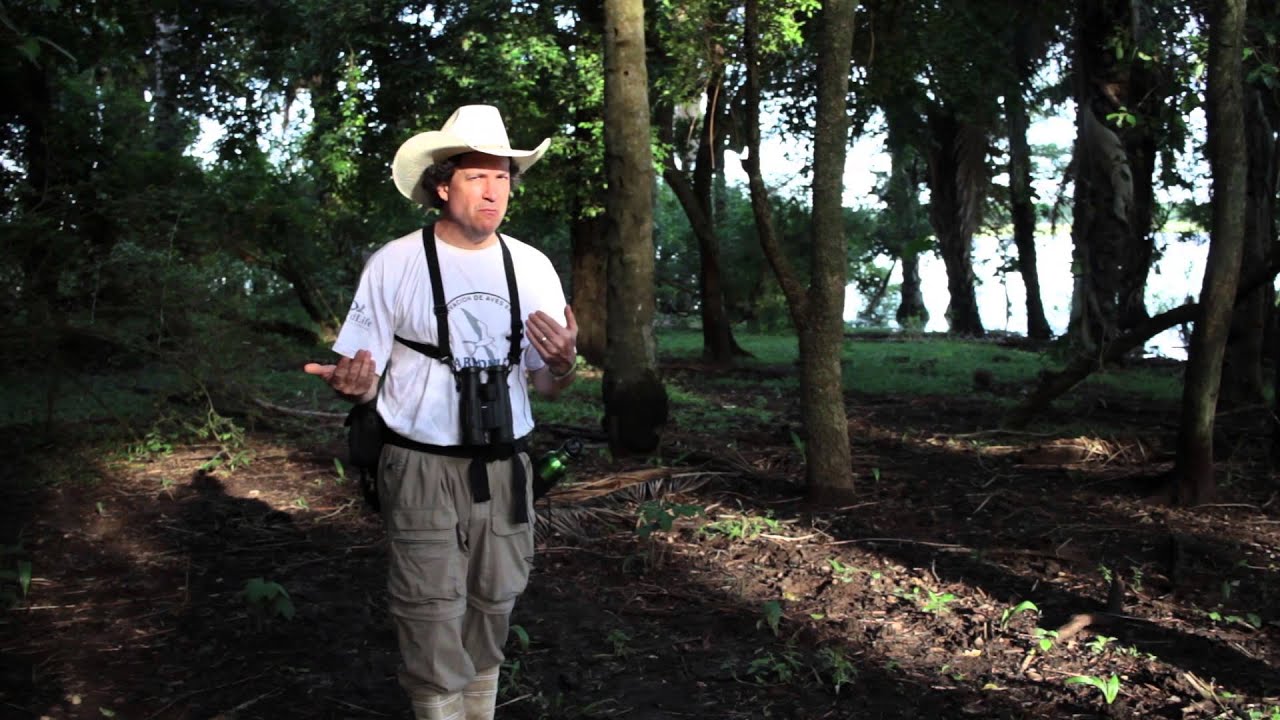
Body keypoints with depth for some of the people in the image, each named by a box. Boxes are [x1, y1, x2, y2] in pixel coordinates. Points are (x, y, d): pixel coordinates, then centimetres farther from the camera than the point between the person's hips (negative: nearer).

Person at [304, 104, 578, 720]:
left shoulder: (532, 267, 4)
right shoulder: (395, 264, -6)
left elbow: (547, 387, 8)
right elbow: (363, 377, -2)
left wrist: (564, 363, -15)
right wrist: (349, 383, -26)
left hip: (504, 467, 4)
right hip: (423, 467, -3)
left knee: (491, 612, 14)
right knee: (434, 623, -3)